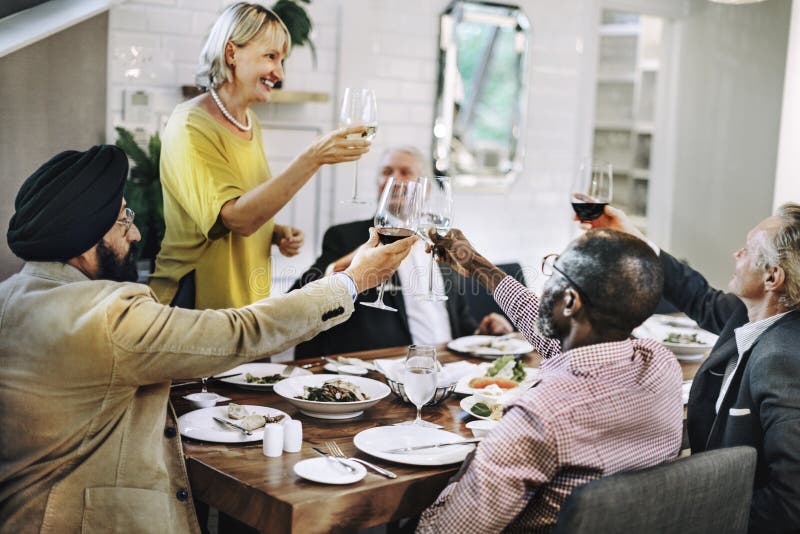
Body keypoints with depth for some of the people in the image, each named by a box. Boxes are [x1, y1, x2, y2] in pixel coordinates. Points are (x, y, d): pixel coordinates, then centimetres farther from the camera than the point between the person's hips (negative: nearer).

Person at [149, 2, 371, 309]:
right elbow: (237, 217, -27)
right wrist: (313, 159, -31)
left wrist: (277, 233, -1)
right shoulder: (190, 126, -16)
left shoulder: (250, 125, 8)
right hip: (198, 306, -7)